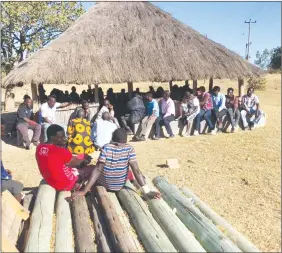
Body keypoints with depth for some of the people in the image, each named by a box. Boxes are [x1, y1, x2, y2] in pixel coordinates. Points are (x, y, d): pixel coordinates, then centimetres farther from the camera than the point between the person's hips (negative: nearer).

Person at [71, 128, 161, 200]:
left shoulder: (106, 148, -17)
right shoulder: (129, 149, -15)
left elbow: (98, 170, -23)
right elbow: (136, 171, -23)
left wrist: (84, 191, -23)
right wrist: (147, 192, -25)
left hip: (103, 184, -1)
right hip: (120, 186, 1)